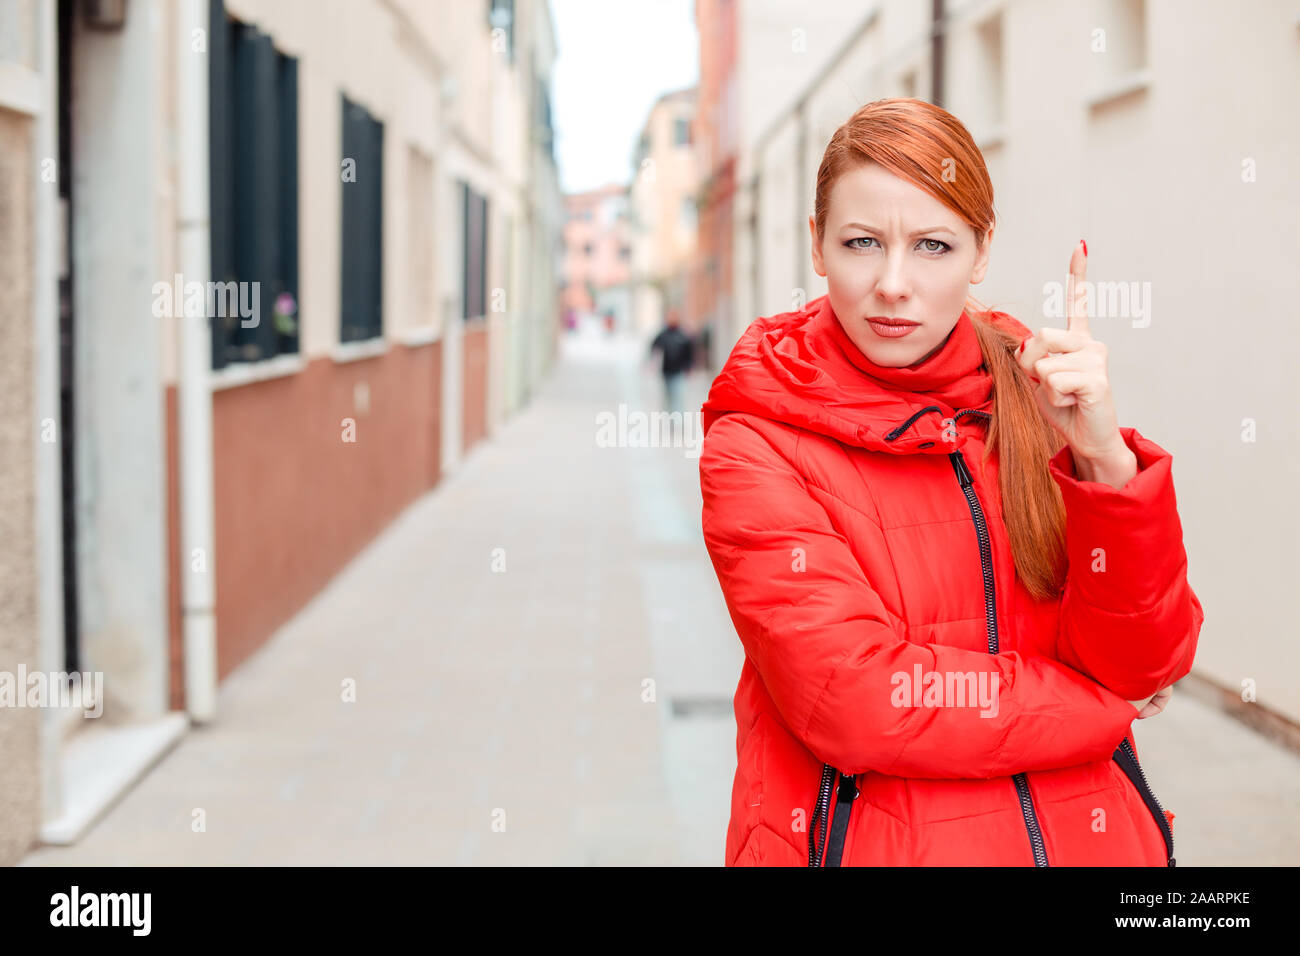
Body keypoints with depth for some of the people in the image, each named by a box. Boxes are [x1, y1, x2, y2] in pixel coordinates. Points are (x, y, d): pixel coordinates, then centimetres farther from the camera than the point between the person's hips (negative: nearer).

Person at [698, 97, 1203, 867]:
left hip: (1082, 834, 3)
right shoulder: (755, 448, -11)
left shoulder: (1034, 398, -1)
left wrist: (1104, 458, -22)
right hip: (863, 840, -3)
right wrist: (1100, 703, -11)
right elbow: (849, 700, -19)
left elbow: (1150, 662, -7)